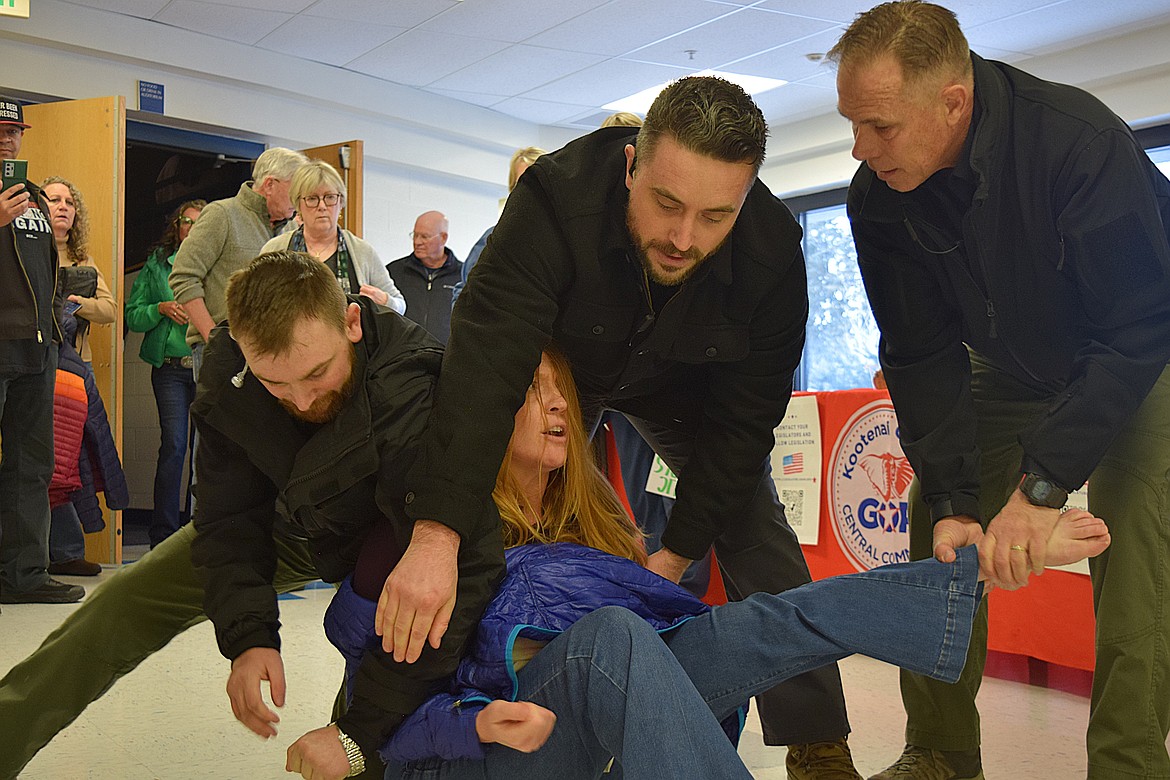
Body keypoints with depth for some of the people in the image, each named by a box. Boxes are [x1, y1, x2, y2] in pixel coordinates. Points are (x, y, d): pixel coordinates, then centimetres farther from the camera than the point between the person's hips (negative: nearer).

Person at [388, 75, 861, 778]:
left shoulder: (773, 252, -32)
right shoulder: (558, 198, -40)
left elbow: (740, 420, -23)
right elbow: (487, 357, -49)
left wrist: (677, 552, -25)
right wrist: (437, 537, -58)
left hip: (680, 389, 2)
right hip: (558, 370, -1)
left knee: (754, 529, -8)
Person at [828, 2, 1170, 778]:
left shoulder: (1076, 139, -35)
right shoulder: (878, 199, -19)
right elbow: (921, 356, -13)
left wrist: (1043, 483, -37)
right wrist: (954, 497, -21)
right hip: (1012, 368, 5)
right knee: (935, 533, -2)